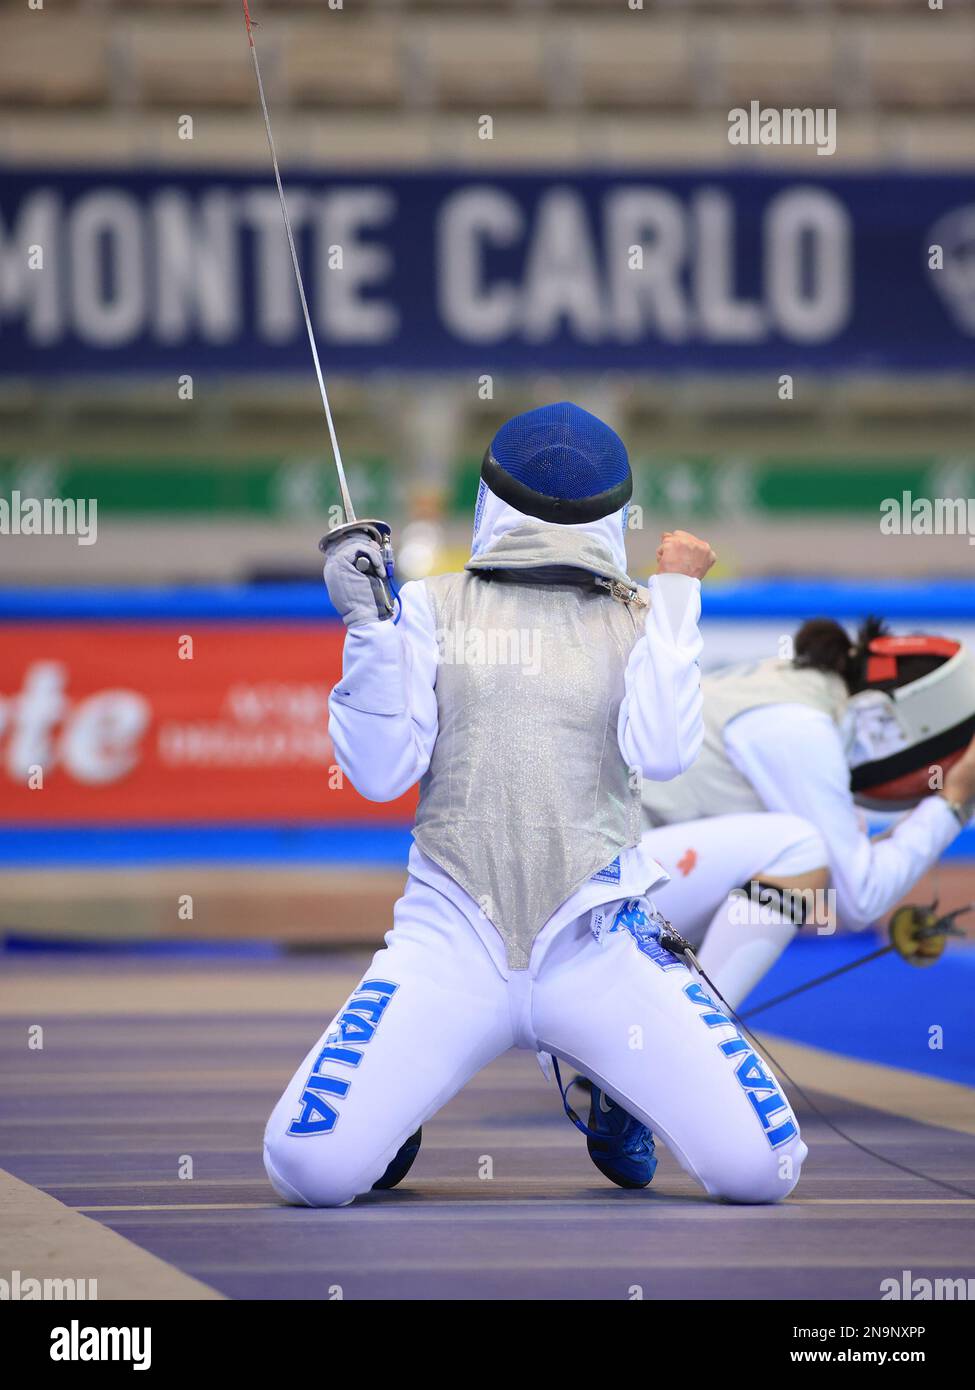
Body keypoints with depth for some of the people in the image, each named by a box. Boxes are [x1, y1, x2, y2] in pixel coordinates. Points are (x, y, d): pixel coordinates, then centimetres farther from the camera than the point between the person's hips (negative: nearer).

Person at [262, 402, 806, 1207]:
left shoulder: (641, 618, 10)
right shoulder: (432, 607, 10)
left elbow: (662, 754, -8)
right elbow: (380, 774, 1)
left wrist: (675, 597, -5)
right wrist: (367, 626, -9)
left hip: (598, 943, 1)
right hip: (454, 934, -1)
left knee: (758, 1169, -14)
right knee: (315, 1168, -22)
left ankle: (601, 1086, 18)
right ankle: (391, 1116, 16)